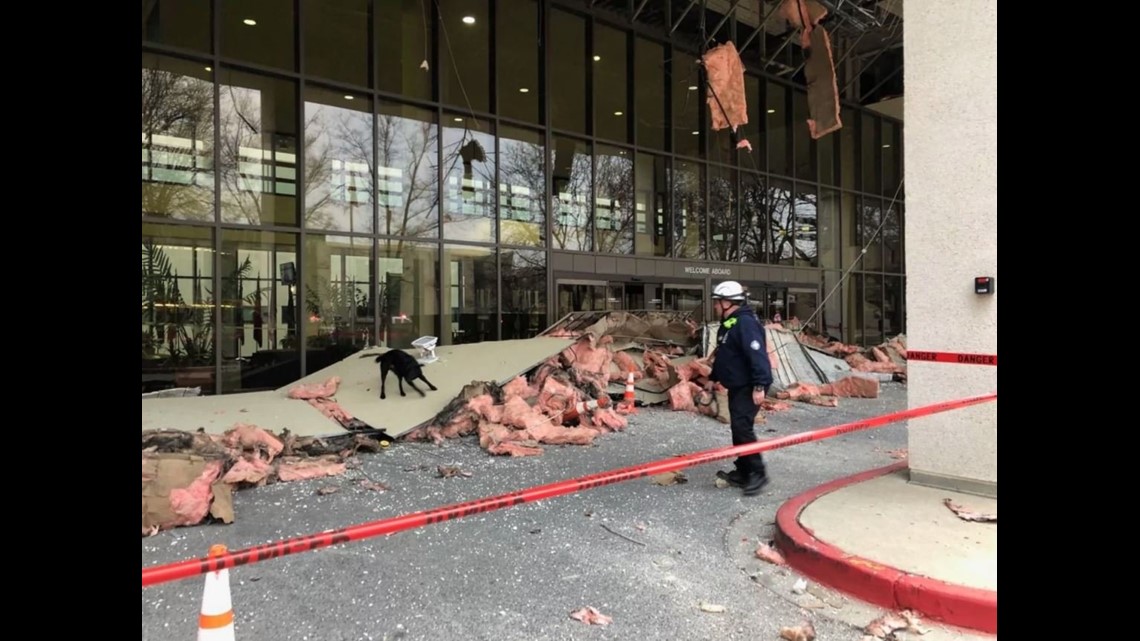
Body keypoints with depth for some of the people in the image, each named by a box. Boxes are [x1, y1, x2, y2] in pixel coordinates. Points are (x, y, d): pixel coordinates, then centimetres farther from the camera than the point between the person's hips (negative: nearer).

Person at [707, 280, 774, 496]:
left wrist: (759, 385, -31)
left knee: (742, 426, -14)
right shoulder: (728, 324, 14)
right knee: (737, 428, 12)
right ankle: (743, 472, 21)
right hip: (737, 386, 11)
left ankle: (758, 473, -5)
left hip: (749, 387, -10)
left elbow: (757, 355, -27)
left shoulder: (745, 323, -20)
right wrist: (713, 377, 28)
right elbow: (723, 355, 24)